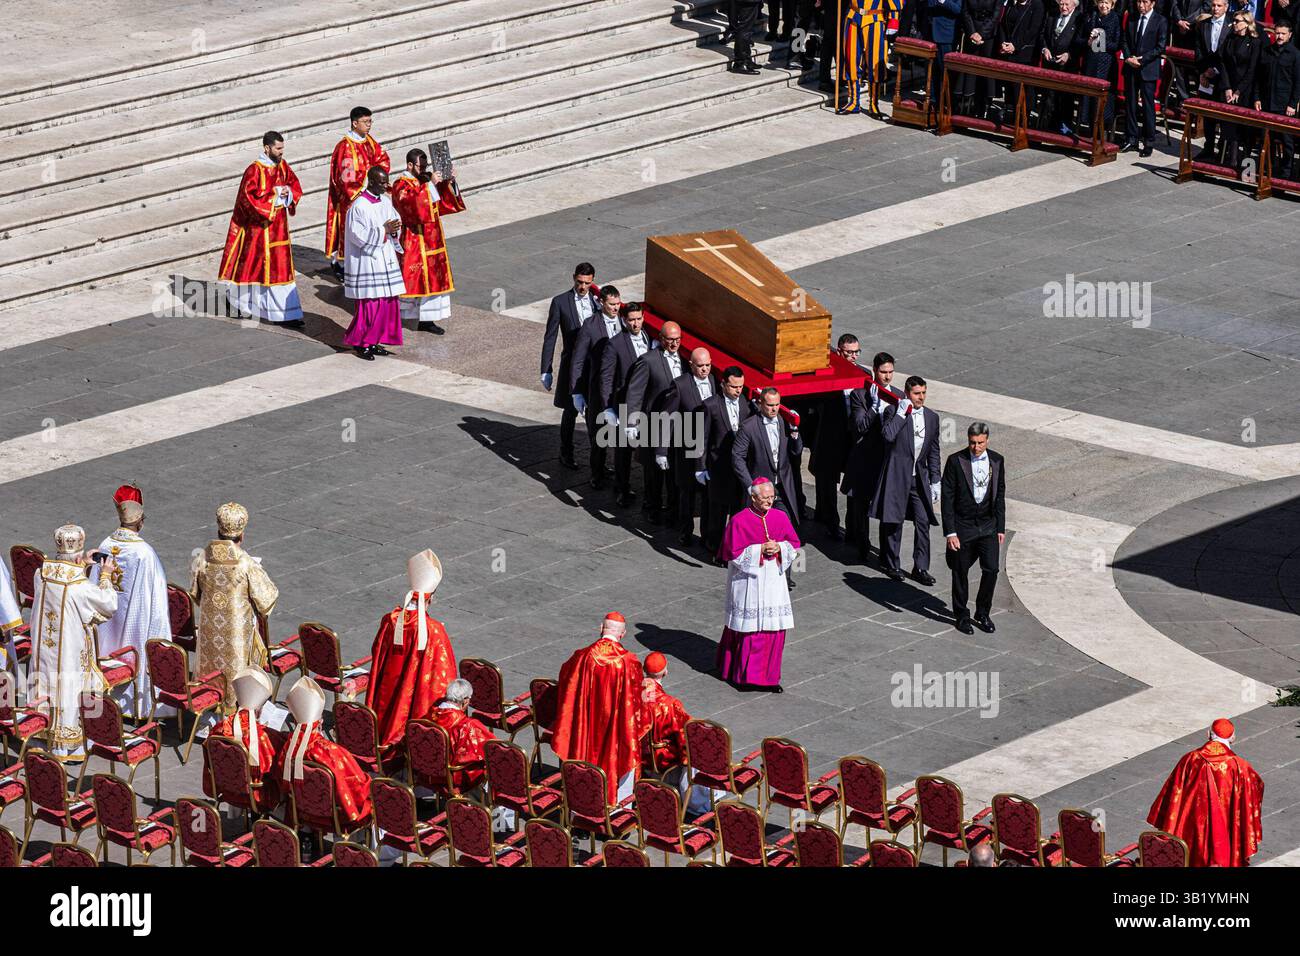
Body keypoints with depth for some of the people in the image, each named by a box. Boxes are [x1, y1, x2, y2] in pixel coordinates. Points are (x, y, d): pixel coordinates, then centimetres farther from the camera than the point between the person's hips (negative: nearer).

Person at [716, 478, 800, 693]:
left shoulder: (780, 518, 4)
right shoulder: (739, 521, -10)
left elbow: (794, 545, 9)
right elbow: (734, 553, -11)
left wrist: (779, 548, -11)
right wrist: (760, 550, -18)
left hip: (773, 580, 5)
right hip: (748, 583, -5)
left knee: (774, 626, 4)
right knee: (748, 628, 0)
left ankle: (768, 676, 12)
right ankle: (743, 675, 11)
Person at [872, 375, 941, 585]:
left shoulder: (931, 417, 9)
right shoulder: (893, 411, -6)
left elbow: (933, 452, 15)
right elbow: (887, 435, -25)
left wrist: (935, 481, 12)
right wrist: (901, 413, -21)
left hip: (919, 478, 4)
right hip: (896, 476, -4)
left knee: (923, 523, -1)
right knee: (893, 522, 5)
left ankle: (921, 568, 5)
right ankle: (891, 563, 21)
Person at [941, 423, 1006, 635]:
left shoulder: (997, 461, 1)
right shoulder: (956, 461, -10)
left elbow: (1000, 496, 9)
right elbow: (947, 498, -9)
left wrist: (1000, 528, 7)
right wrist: (950, 532, -13)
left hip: (988, 525, 3)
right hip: (963, 526, -3)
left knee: (991, 570, -3)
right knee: (960, 572, 6)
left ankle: (983, 613, 16)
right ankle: (962, 615, 22)